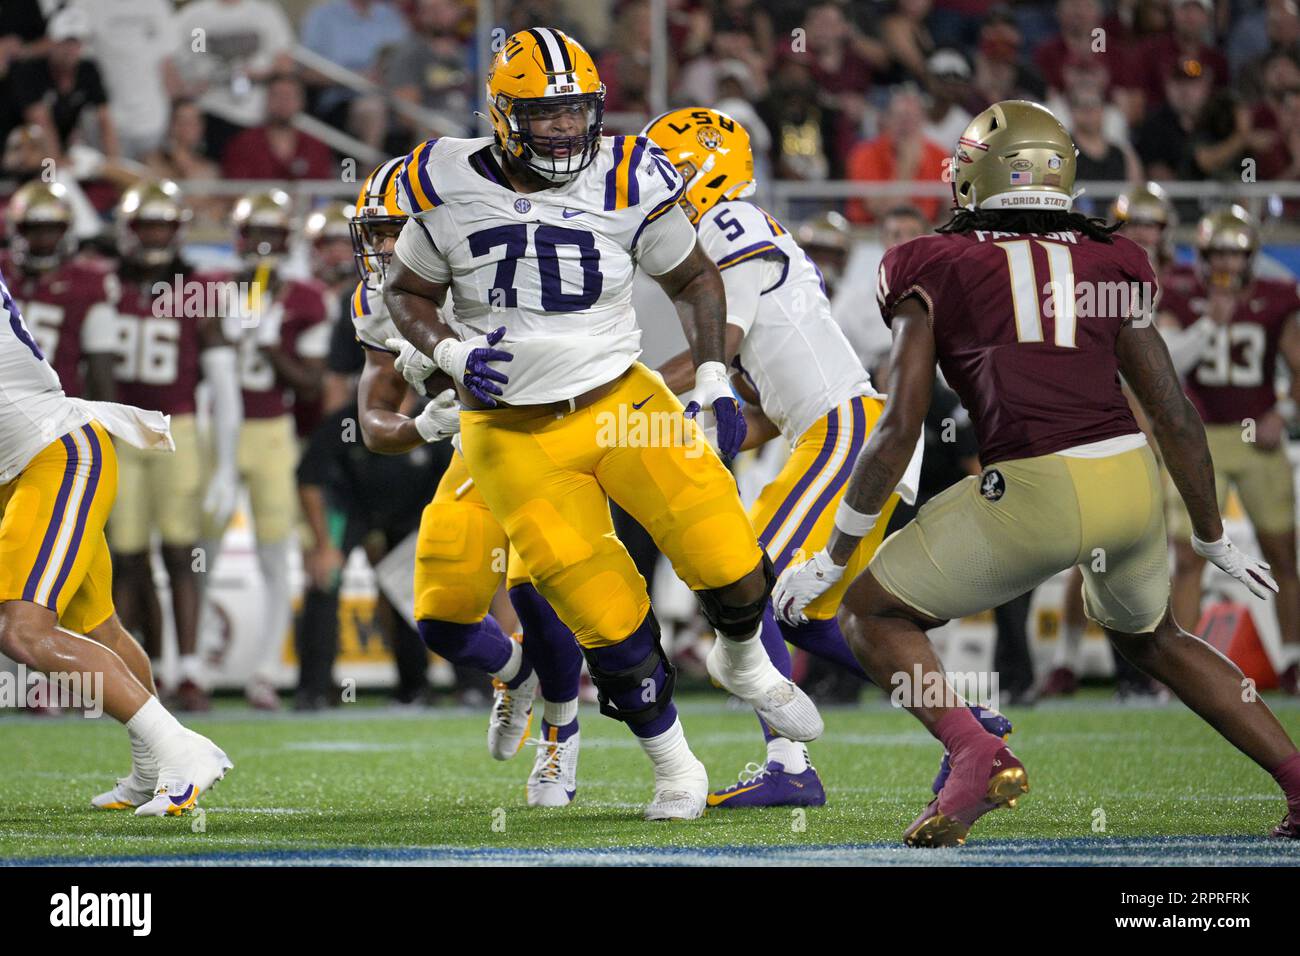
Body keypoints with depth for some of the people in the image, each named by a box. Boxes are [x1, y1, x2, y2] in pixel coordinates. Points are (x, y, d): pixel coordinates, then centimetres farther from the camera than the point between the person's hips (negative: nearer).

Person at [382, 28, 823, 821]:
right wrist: (450, 355, -11)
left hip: (621, 404, 1)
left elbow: (694, 278, 9)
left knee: (731, 561, -11)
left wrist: (714, 381, 0)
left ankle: (744, 664, 26)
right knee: (610, 622, -6)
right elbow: (407, 293, 8)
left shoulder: (625, 183, -7)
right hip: (517, 436, -1)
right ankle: (675, 768, 16)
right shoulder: (453, 190, -7)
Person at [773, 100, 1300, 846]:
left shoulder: (936, 273, 7)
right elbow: (1177, 417, 16)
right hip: (1135, 481, 5)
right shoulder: (1109, 267, 16)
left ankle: (977, 754, -10)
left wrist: (834, 558, 9)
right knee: (1151, 638, 33)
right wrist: (1212, 537, 30)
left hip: (1034, 493, -5)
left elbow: (901, 428, 1)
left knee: (874, 614, 14)